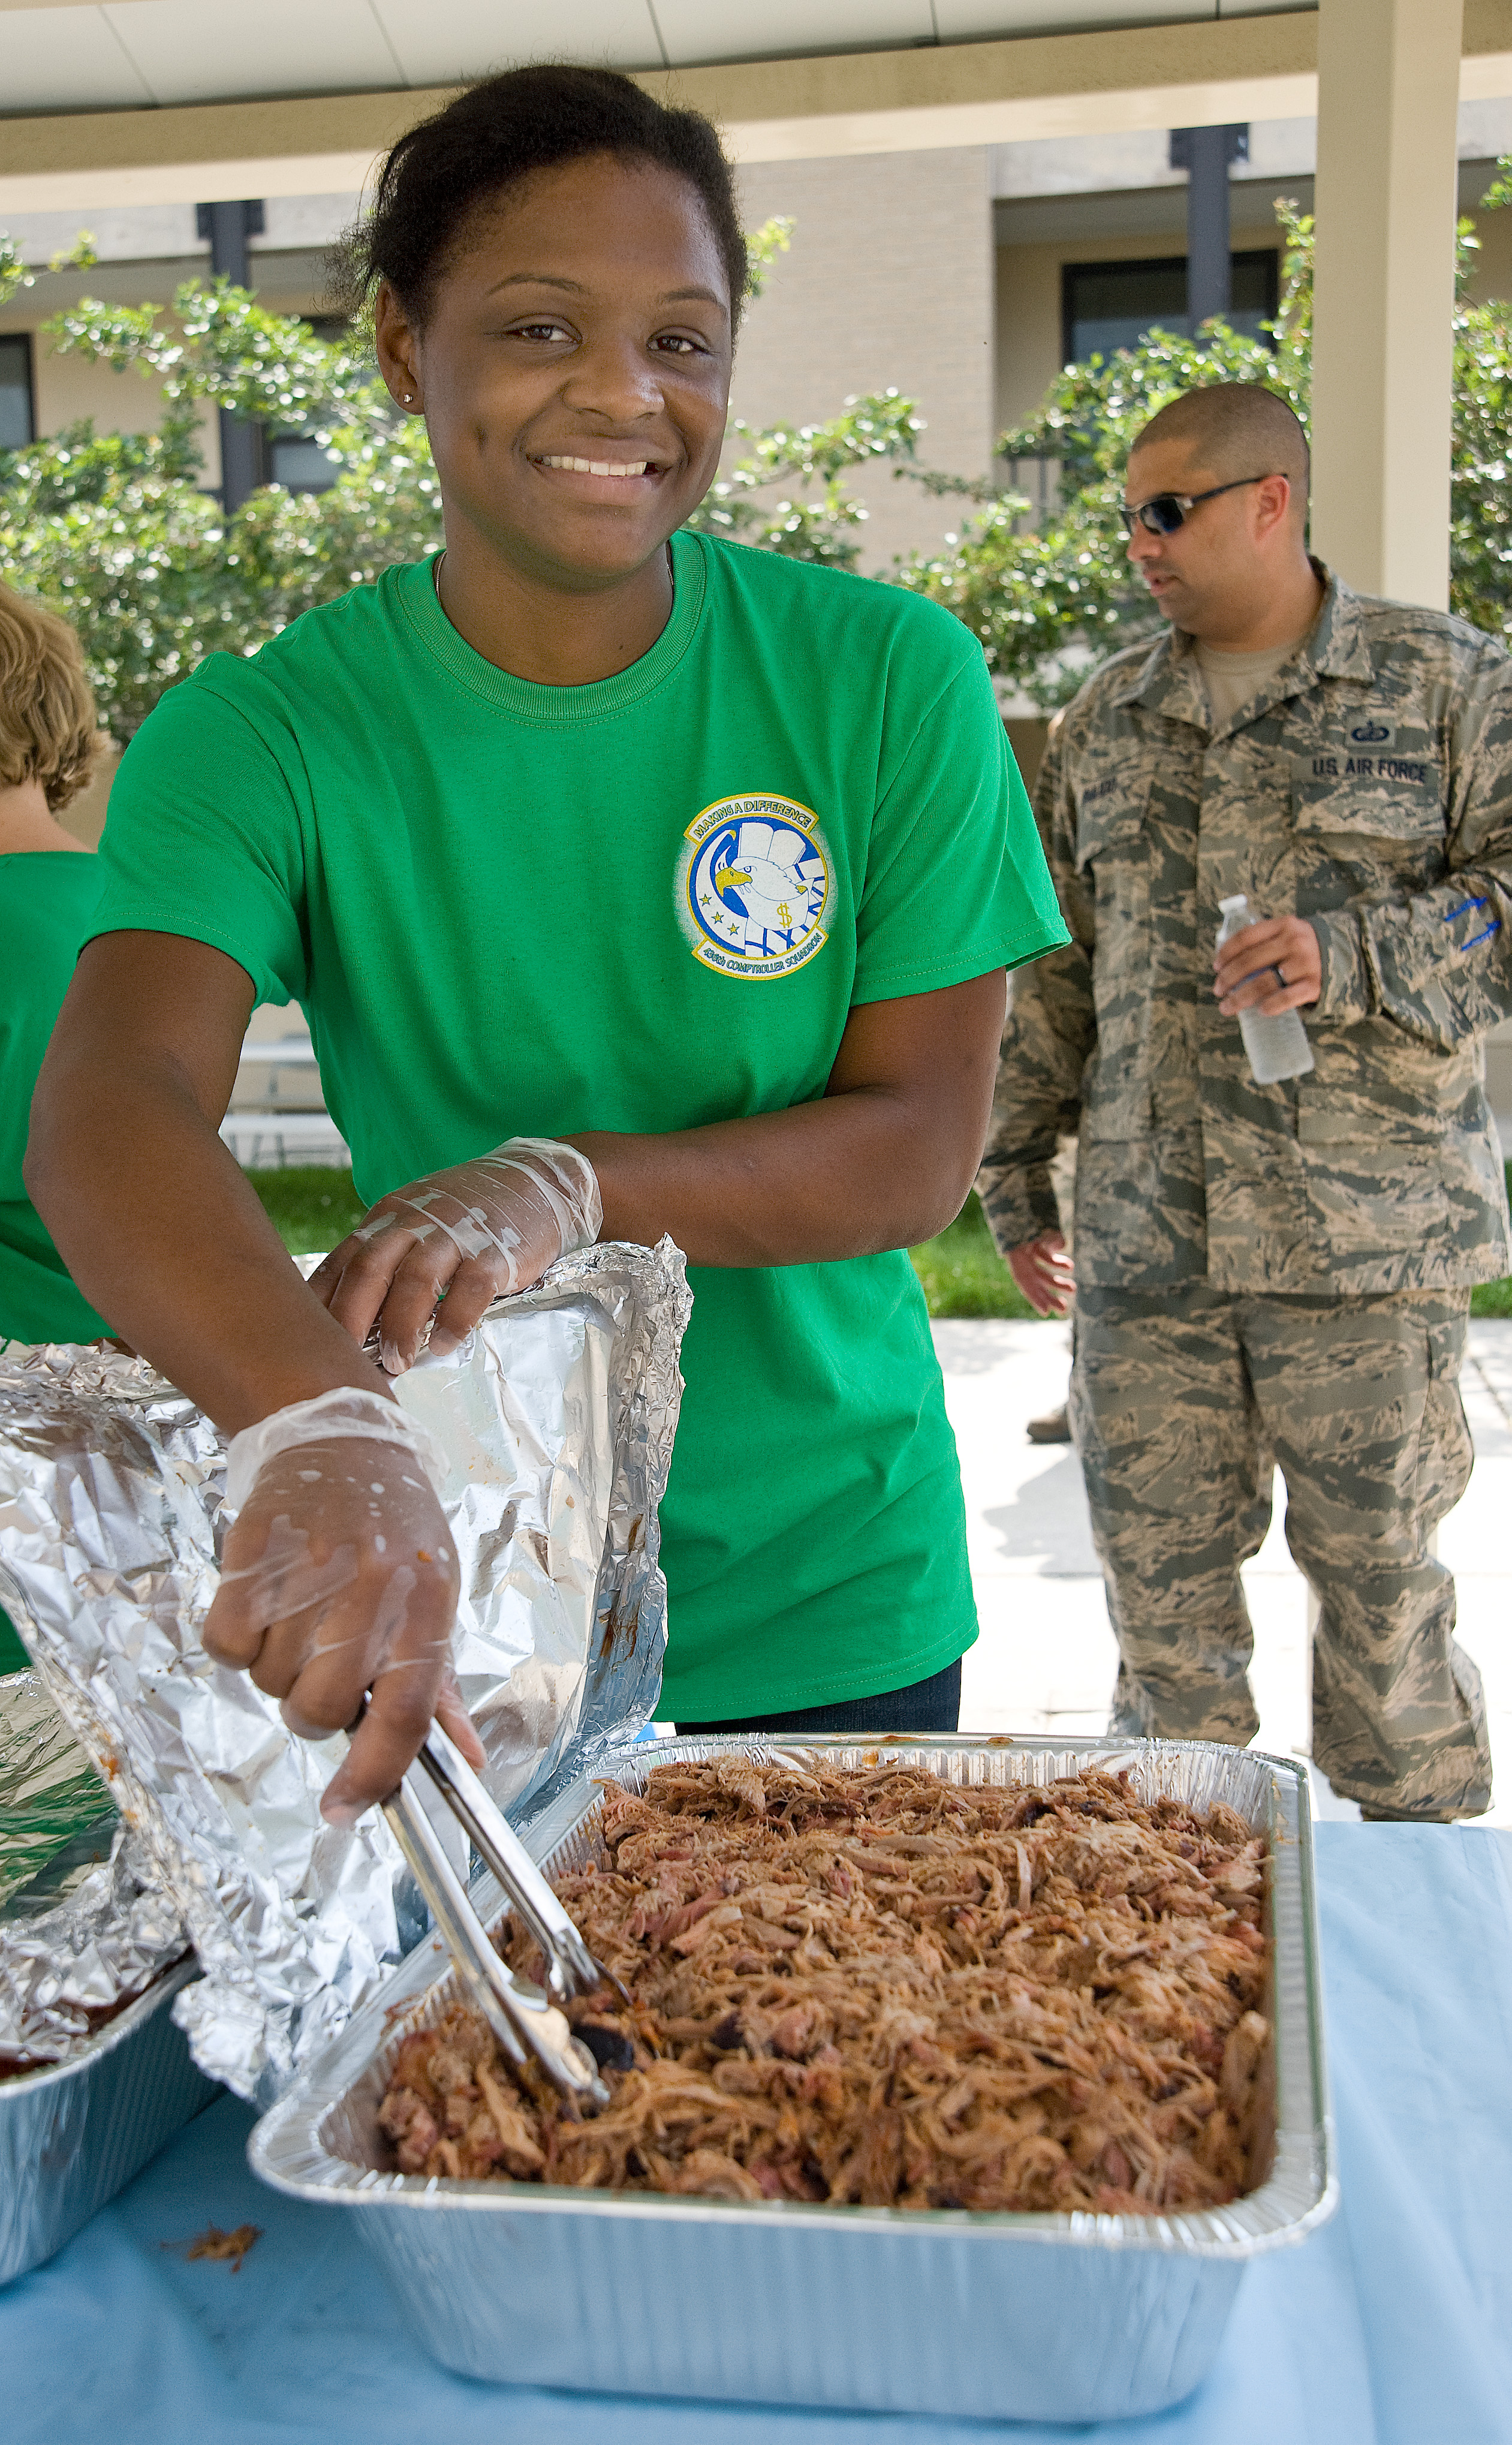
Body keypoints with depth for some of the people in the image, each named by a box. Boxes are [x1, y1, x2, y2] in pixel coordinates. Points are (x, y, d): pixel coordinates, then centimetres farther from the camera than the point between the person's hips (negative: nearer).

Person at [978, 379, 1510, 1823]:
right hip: (1142, 1231, 4)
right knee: (1158, 1573, 8)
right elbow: (1058, 957, 18)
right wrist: (1016, 1160, 16)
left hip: (1364, 1226, -3)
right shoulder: (1106, 718, 15)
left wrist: (1354, 955, -19)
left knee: (1377, 1570, 5)